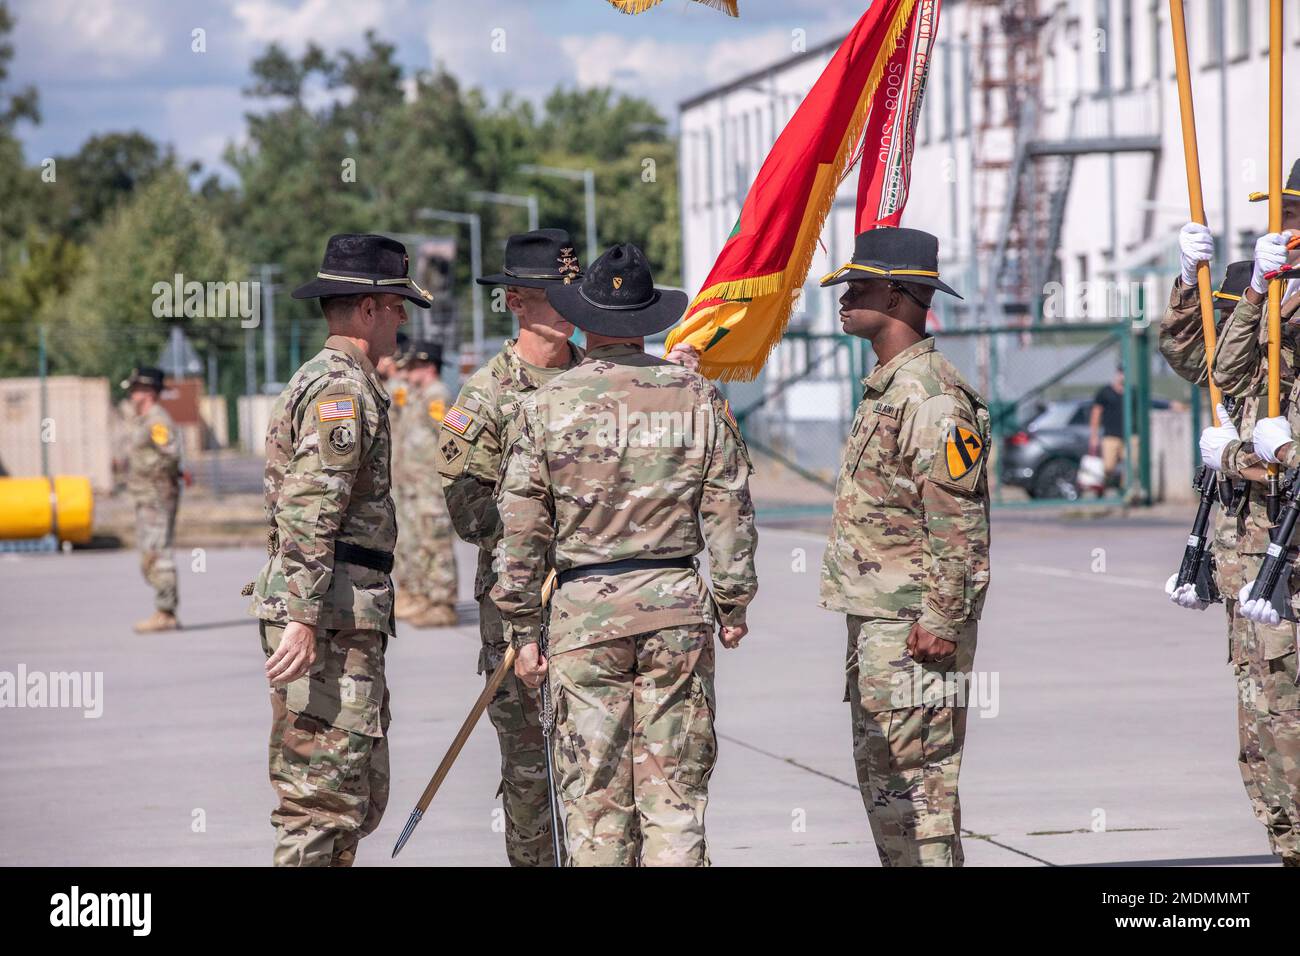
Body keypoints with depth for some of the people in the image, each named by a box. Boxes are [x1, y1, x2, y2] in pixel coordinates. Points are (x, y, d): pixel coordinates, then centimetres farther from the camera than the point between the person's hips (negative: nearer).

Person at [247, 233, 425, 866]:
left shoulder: (316, 381, 22)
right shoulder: (342, 390, -11)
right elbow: (309, 515, -21)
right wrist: (302, 621, -26)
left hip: (336, 617, 10)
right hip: (332, 618, -10)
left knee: (361, 794, 13)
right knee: (328, 797, -10)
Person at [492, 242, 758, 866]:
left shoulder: (548, 405, -2)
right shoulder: (698, 397, 2)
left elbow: (521, 530, -1)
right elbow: (730, 514, 2)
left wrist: (523, 629, 5)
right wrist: (733, 604, 12)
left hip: (584, 606, -1)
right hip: (678, 604, 1)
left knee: (594, 794, 4)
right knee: (675, 790, 5)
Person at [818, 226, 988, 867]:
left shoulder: (930, 394, -16)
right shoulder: (885, 389, 17)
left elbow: (959, 520, -20)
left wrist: (941, 621, -22)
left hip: (914, 627, -11)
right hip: (875, 621, 11)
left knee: (917, 780, -9)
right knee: (878, 774, 14)